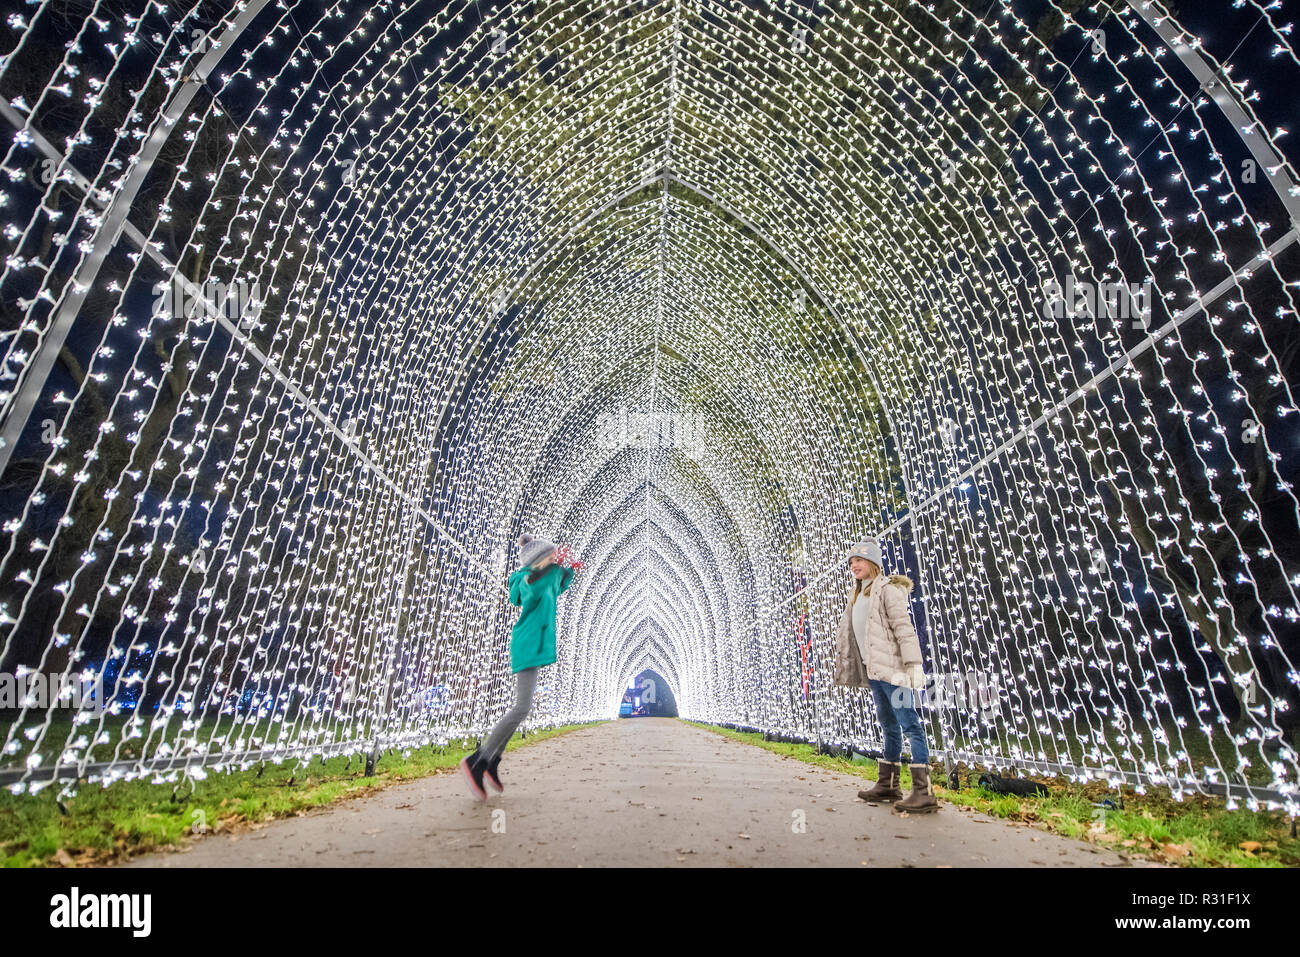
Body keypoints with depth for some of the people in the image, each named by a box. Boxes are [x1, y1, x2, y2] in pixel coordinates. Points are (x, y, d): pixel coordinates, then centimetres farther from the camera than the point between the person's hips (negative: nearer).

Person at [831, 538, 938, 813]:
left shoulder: (888, 589, -7)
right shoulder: (856, 595, 18)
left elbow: (904, 627, -15)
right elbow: (847, 633, 21)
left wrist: (914, 664, -22)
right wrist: (843, 666, 20)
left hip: (891, 668, -9)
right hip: (872, 670, 9)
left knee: (909, 723, -8)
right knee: (890, 726, 16)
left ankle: (924, 791, -6)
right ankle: (888, 785, 22)